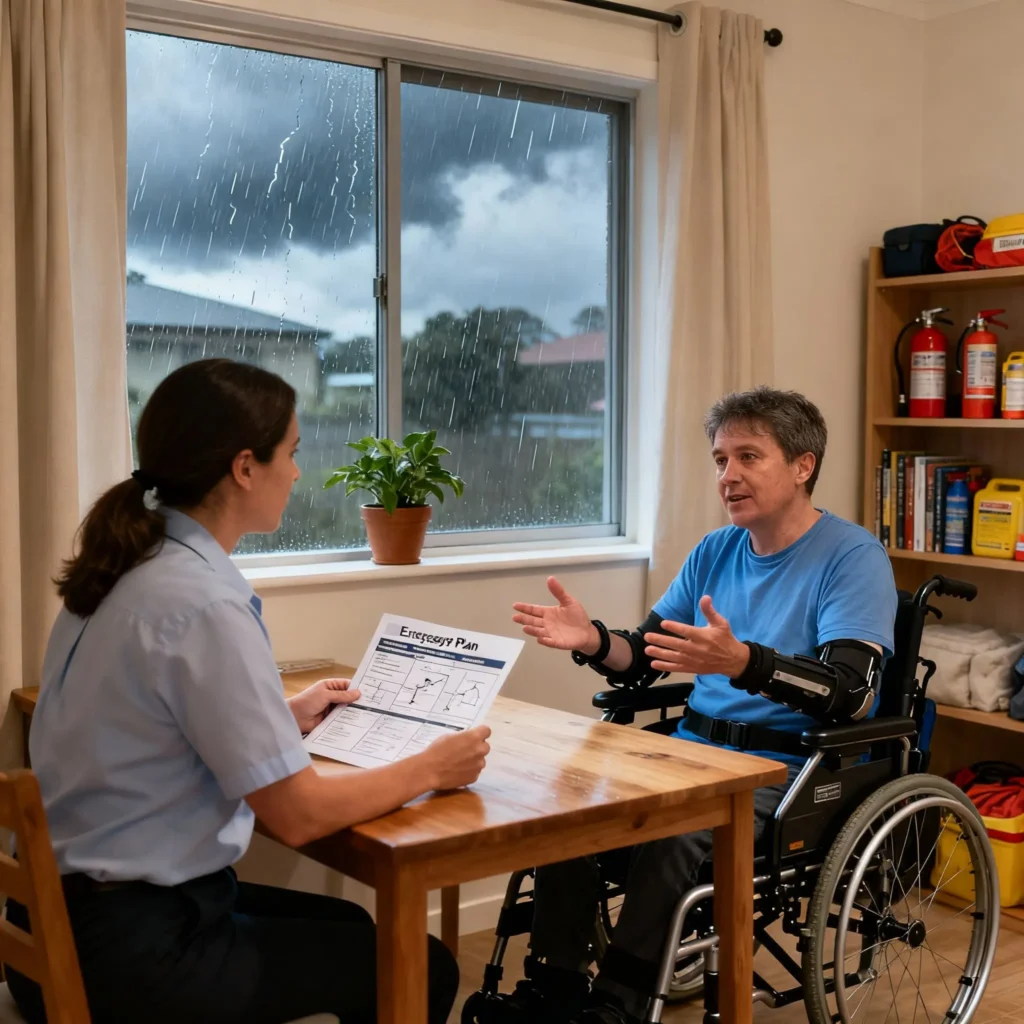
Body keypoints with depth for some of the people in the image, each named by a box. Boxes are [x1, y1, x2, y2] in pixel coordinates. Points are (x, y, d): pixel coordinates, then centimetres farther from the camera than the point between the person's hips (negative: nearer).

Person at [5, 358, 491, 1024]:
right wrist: (431, 768, -7)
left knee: (352, 928, 25)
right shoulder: (204, 604, -25)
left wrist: (284, 717, 20)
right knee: (422, 970, 5)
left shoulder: (132, 566, 3)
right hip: (124, 949, -9)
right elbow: (298, 814, -21)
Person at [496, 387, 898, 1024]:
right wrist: (593, 642, -8)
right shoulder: (715, 552, 13)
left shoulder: (853, 557, -7)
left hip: (786, 770, -6)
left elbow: (854, 694, -21)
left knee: (671, 830, -32)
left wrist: (741, 662, -37)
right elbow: (645, 660, 15)